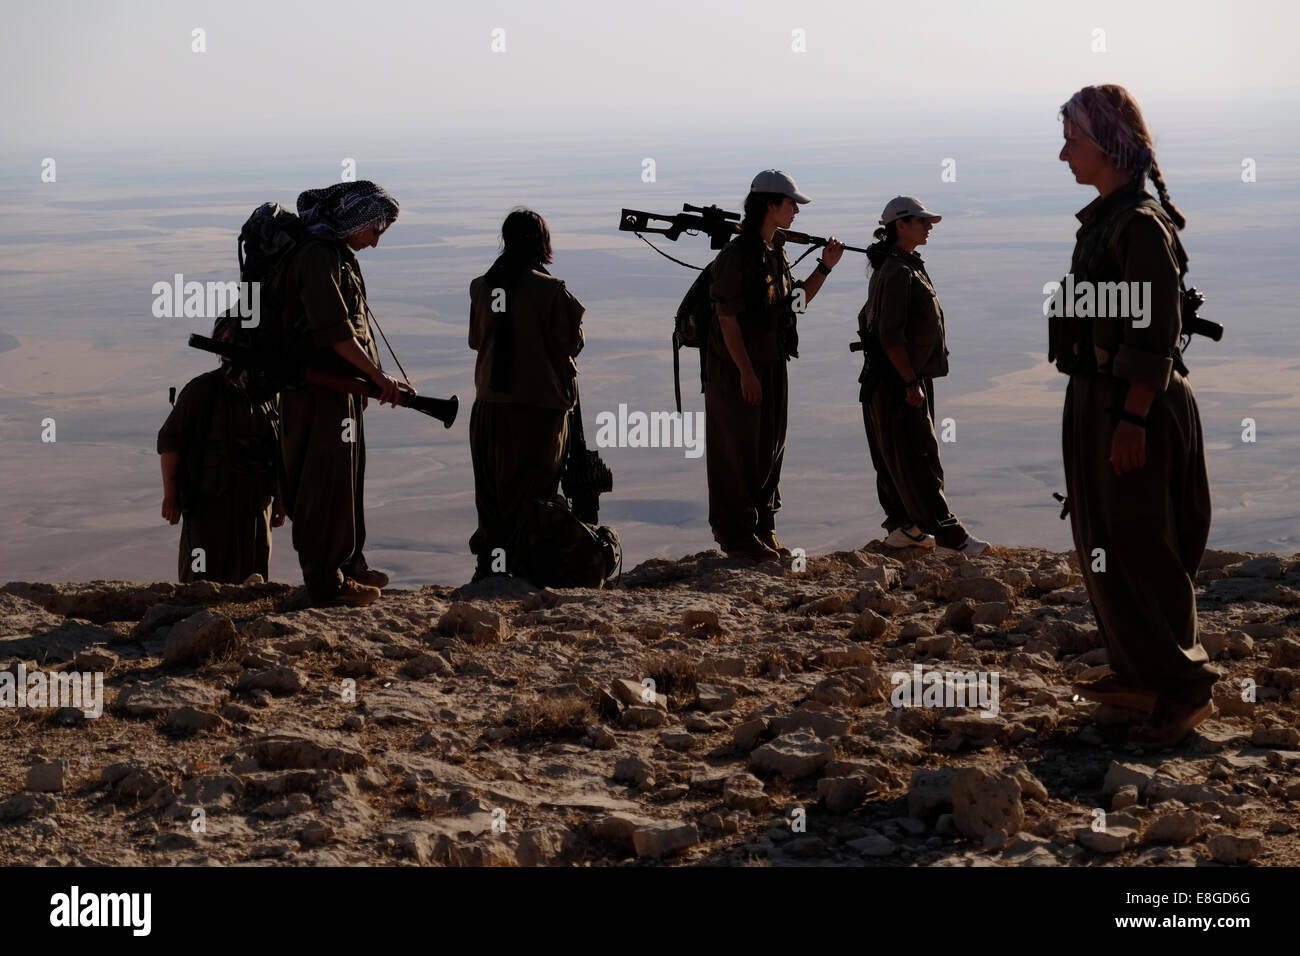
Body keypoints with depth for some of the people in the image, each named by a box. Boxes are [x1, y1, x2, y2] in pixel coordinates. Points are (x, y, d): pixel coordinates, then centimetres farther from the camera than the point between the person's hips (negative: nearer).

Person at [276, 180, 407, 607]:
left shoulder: (337, 254, 17)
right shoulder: (318, 256, -16)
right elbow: (335, 331, -23)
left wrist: (373, 376, 15)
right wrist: (378, 375, -19)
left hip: (342, 388, 10)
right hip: (319, 392, -10)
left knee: (347, 479, 19)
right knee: (326, 486, -5)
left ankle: (349, 564, 30)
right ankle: (326, 583, 0)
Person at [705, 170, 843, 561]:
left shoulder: (775, 252, 11)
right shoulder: (736, 254, -16)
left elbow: (795, 301, 19)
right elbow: (728, 317, -18)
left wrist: (824, 267, 8)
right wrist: (746, 372, -19)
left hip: (772, 367, 9)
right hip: (738, 369, -9)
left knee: (769, 448, 13)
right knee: (737, 452, -1)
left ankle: (762, 528, 23)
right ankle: (736, 535, 6)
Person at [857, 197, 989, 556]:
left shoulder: (906, 267, 15)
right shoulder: (897, 271, -17)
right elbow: (890, 335, -23)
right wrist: (910, 382, -23)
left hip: (903, 378, 11)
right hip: (898, 379, -11)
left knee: (896, 458, 14)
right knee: (918, 459, -10)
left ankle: (902, 527, 20)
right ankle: (949, 535, -12)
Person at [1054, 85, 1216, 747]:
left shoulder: (1141, 223, -17)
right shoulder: (1105, 218, 11)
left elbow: (1157, 336, -20)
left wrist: (1133, 419, -22)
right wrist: (1102, 411, 17)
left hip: (1134, 407, -10)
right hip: (1095, 401, 10)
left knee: (1139, 550, -5)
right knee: (1101, 544, 15)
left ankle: (1185, 690, 1)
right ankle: (1136, 673, 25)